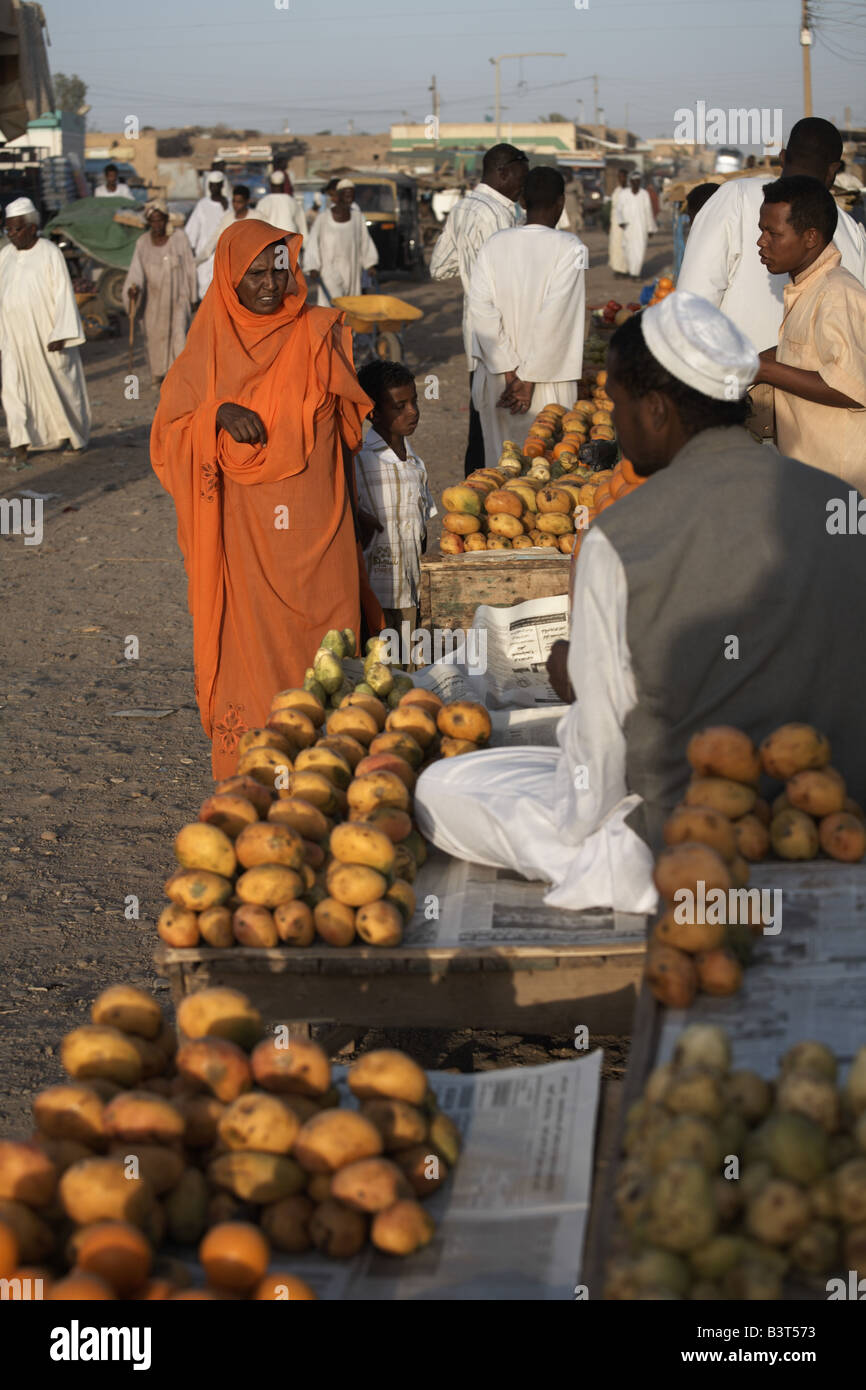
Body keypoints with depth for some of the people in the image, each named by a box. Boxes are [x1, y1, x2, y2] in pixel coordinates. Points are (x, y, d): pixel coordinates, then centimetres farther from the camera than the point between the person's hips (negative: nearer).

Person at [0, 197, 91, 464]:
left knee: (60, 384, 8)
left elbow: (63, 295, -11)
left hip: (47, 332, -4)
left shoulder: (50, 253, -9)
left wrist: (60, 334, -19)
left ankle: (74, 435, 27)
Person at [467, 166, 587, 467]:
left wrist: (509, 373, -9)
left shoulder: (493, 245, 1)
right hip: (547, 384, -3)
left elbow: (480, 307, -8)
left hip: (496, 383, 3)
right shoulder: (570, 248, -9)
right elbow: (554, 317, -16)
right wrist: (528, 380, -12)